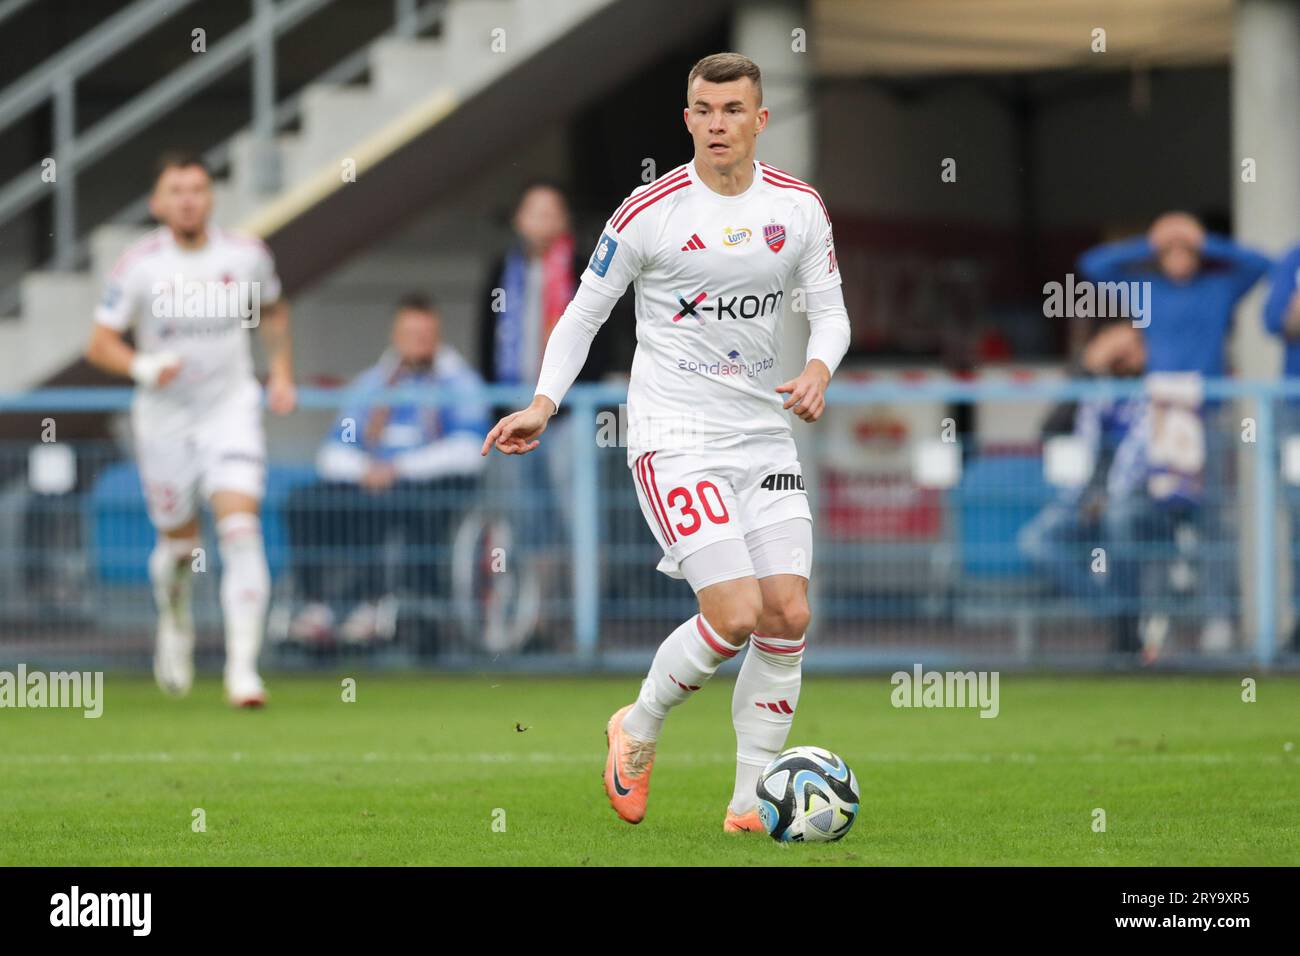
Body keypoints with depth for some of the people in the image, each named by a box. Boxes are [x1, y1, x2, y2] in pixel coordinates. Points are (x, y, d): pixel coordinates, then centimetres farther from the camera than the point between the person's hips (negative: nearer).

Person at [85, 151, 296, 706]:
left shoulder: (246, 256, -4)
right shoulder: (137, 266, -11)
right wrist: (143, 367, -29)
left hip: (231, 408, 0)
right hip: (165, 417, 0)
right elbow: (100, 344, -10)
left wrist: (281, 373, 7)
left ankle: (242, 667, -19)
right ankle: (175, 623, 45)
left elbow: (274, 311, 17)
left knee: (241, 530, -17)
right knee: (180, 542, 11)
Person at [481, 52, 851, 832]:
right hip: (675, 437, -5)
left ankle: (751, 804, 8)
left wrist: (818, 371, -12)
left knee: (789, 616, -3)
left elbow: (831, 310, 10)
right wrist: (544, 404, -9)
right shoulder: (650, 213, -8)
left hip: (765, 435, 5)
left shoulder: (799, 207, 3)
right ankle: (639, 730, 11)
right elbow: (585, 312, 1)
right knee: (734, 615, -17)